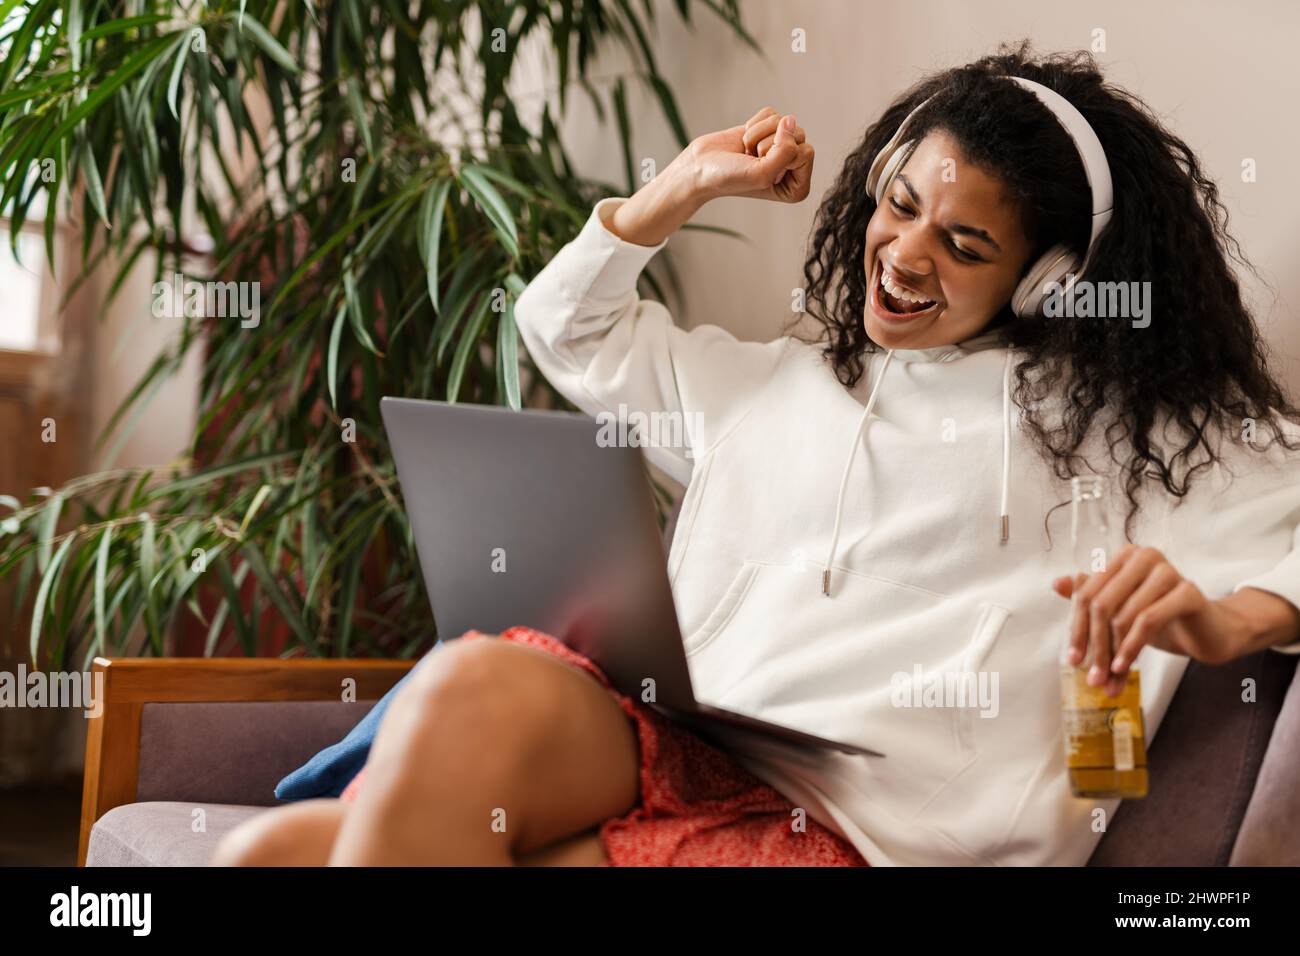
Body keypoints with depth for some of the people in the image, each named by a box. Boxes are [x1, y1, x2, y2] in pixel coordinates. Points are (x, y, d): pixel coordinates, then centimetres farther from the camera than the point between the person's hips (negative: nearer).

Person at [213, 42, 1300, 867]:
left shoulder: (1110, 412, 13)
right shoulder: (767, 383, 28)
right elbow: (568, 326, 38)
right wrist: (689, 184, 28)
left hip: (853, 826, -5)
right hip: (674, 756, 5)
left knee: (476, 690, -30)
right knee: (279, 850, -22)